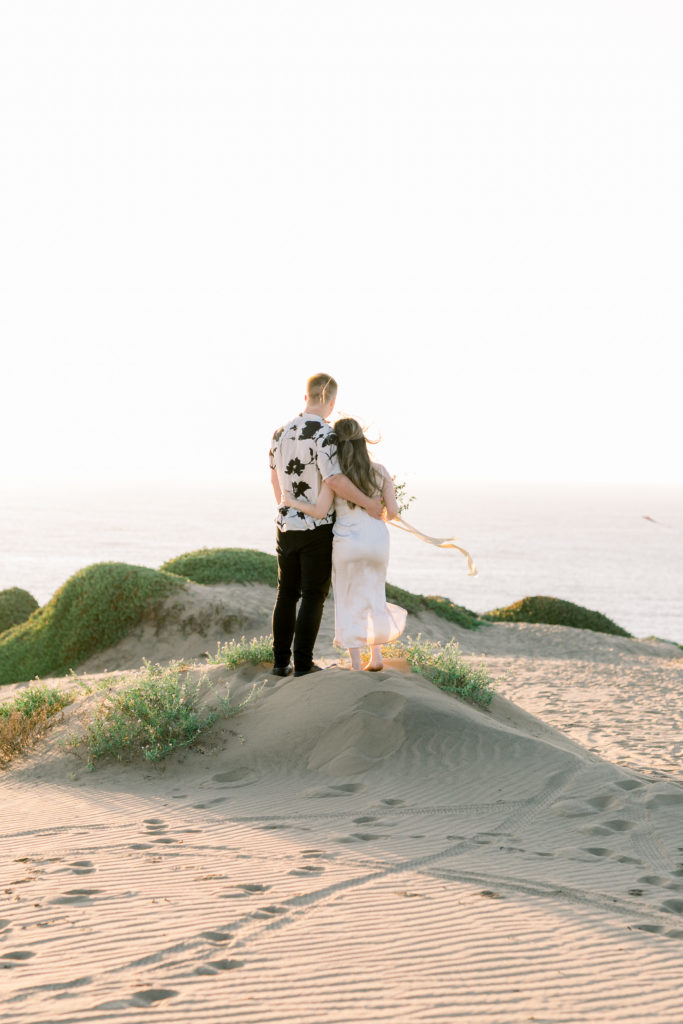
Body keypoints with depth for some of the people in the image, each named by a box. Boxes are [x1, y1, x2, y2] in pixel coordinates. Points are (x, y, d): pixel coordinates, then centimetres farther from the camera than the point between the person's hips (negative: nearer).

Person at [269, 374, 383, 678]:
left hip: (287, 525, 6)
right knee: (313, 596, 1)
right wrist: (368, 503, -17)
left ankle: (280, 661, 13)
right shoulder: (324, 433, -18)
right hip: (318, 527, -6)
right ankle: (303, 664, -1)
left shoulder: (282, 432, 6)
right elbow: (333, 479, -28)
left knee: (287, 594, 14)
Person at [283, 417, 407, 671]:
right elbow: (393, 510, -1)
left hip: (347, 543, -3)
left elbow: (320, 511, -16)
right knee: (374, 597, 21)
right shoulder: (380, 472, -1)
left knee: (349, 603, 9)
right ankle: (376, 656, 19)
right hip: (377, 541, 3)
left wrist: (292, 502, -1)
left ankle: (355, 664, 9)